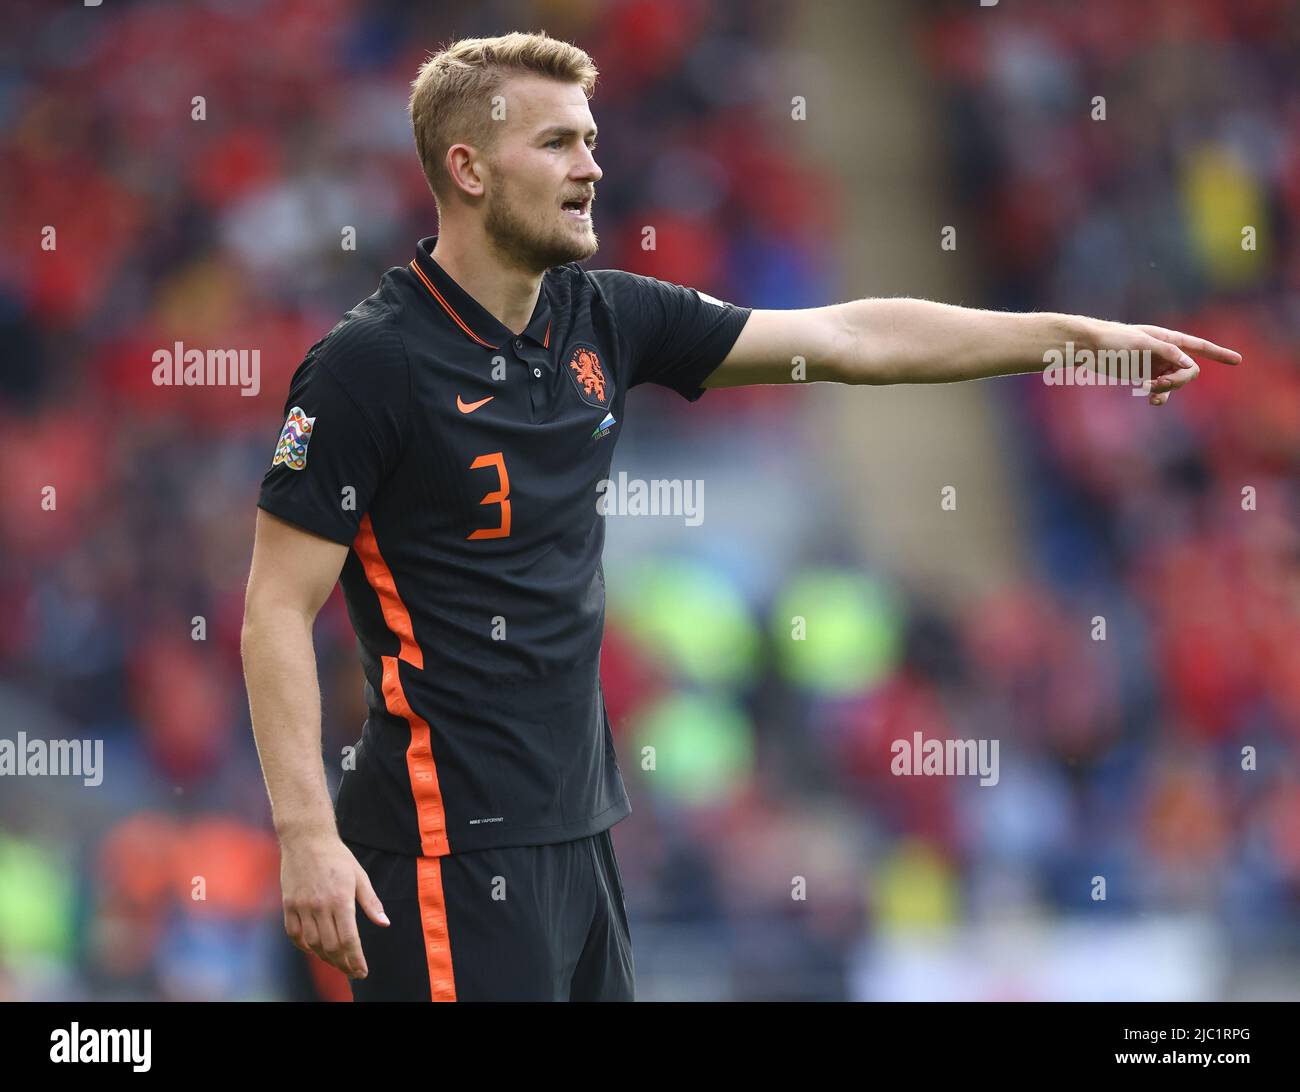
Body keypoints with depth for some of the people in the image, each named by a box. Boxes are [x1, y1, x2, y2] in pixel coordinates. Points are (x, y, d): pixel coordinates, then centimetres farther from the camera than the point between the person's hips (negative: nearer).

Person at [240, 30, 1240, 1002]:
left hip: (578, 824, 8)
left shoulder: (603, 320, 9)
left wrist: (1081, 334, 13)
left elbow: (845, 339, 14)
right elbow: (280, 609, -12)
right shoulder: (368, 365, -11)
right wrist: (307, 839, -20)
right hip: (451, 849, -8)